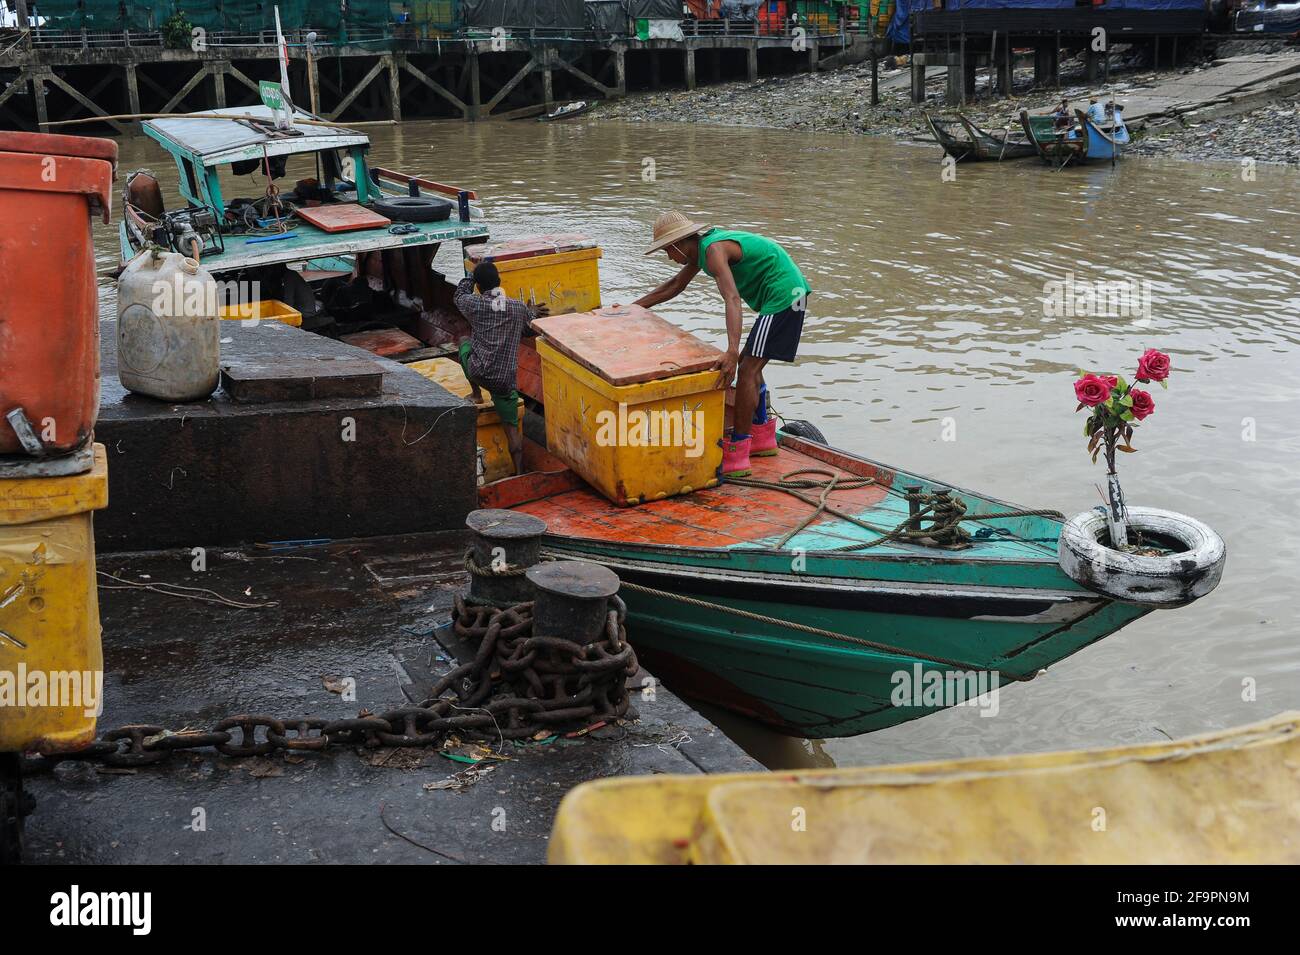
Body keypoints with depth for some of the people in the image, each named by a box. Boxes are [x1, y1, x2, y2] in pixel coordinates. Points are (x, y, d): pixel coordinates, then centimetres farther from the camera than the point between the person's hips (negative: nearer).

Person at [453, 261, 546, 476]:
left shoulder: (475, 304, -4)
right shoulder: (519, 308, 2)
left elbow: (458, 296, 20)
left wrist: (473, 273, 29)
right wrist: (531, 312, 38)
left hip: (479, 372, -1)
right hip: (506, 379, 1)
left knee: (463, 340, 30)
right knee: (512, 427, 11)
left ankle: (476, 394, 29)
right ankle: (520, 471, 0)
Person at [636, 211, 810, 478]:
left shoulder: (714, 249, -20)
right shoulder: (702, 245, 12)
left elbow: (732, 299, -34)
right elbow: (676, 285, 26)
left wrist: (732, 351, -45)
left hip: (783, 296, -11)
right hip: (788, 294, 11)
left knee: (746, 369, -12)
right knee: (750, 366, 20)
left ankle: (736, 455, -11)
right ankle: (762, 437, 31)